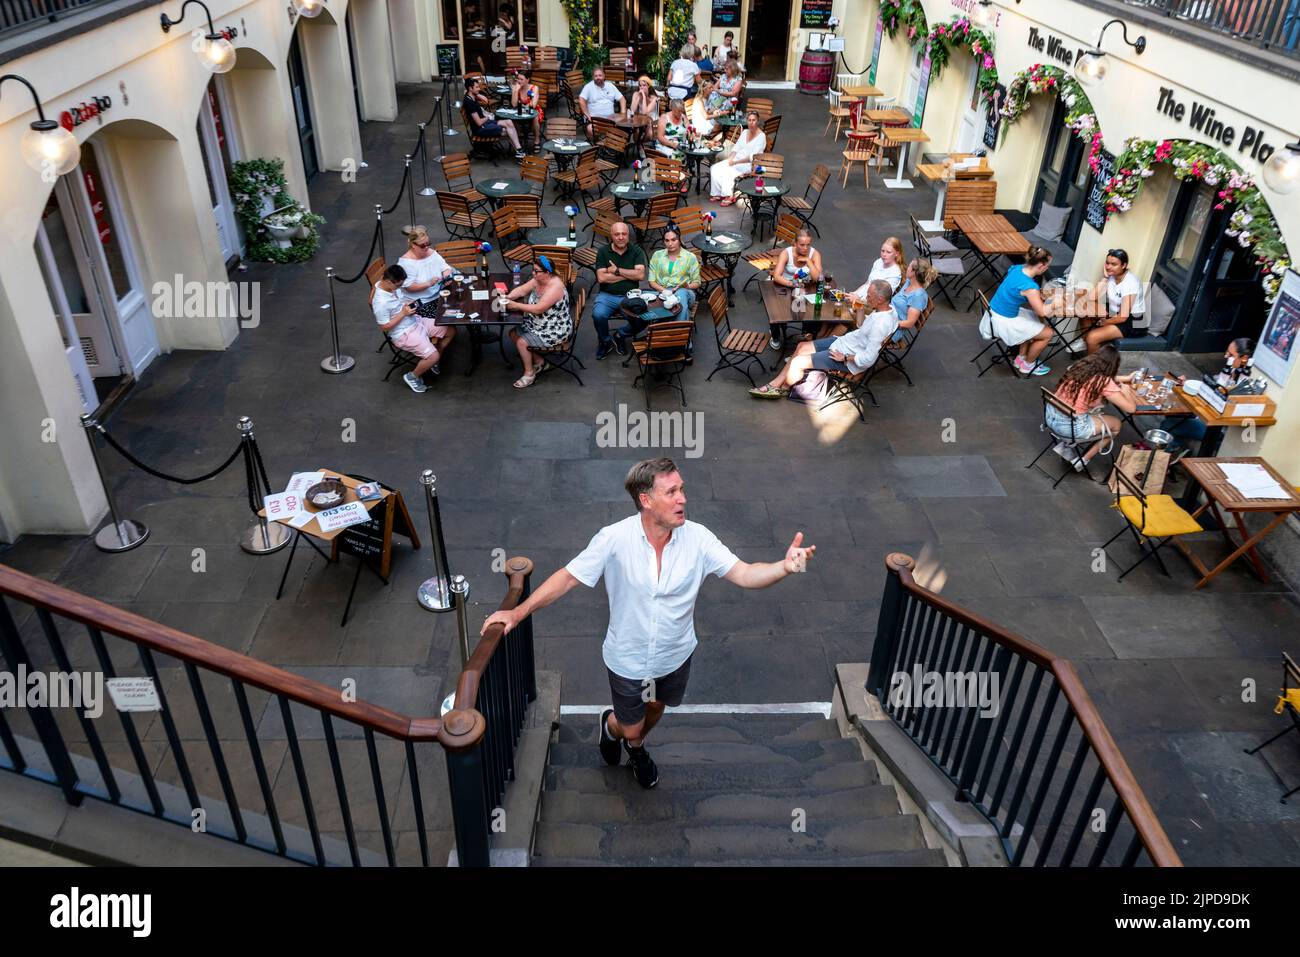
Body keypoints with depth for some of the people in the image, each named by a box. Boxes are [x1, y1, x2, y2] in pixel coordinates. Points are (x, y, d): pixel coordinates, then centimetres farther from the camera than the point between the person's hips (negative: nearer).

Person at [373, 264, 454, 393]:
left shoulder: (391, 286, -2)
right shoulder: (380, 303, -28)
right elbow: (384, 327, -20)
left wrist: (408, 304, -1)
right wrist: (403, 313, -21)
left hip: (415, 321, 9)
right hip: (403, 334, -9)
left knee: (451, 331, 6)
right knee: (433, 356, -22)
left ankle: (433, 361, 24)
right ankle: (412, 376, 5)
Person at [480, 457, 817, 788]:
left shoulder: (697, 538, -22)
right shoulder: (614, 539, -28)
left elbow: (744, 574, -26)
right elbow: (568, 577, -18)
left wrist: (785, 567, -46)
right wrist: (519, 612, -21)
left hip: (675, 656, 3)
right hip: (628, 659, -3)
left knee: (655, 708, 29)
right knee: (630, 725, 17)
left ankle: (636, 747, 65)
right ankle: (611, 725, 57)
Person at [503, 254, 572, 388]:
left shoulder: (555, 287, -29)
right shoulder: (538, 280, -2)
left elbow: (538, 309, -32)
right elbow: (522, 290, 4)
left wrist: (516, 305, -29)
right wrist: (508, 297, -16)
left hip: (555, 331, -10)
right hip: (537, 324, 10)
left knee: (521, 342, -15)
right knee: (513, 334, 5)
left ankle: (529, 374, 5)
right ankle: (539, 362, 17)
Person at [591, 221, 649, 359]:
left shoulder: (636, 251, 5)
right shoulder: (603, 251, 3)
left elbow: (640, 275, -8)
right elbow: (601, 278, -8)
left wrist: (617, 270, -8)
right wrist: (628, 275, -6)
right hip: (607, 296, -1)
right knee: (598, 315, -32)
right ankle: (605, 342, 1)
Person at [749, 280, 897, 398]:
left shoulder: (881, 324, -32)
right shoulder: (887, 309, -1)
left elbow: (868, 359, -33)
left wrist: (844, 357, -22)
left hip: (849, 360, -11)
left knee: (797, 362, -11)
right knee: (802, 347, 12)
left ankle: (783, 388, 18)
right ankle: (775, 383, 16)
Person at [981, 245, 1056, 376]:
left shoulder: (1017, 268, -4)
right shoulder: (1030, 286, -28)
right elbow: (1042, 312, -19)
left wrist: (1039, 293, 8)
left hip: (994, 312, 9)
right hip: (1002, 322, -9)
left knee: (1037, 320, 28)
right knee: (1047, 333, 4)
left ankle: (1021, 357, 37)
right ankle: (1027, 365, 25)